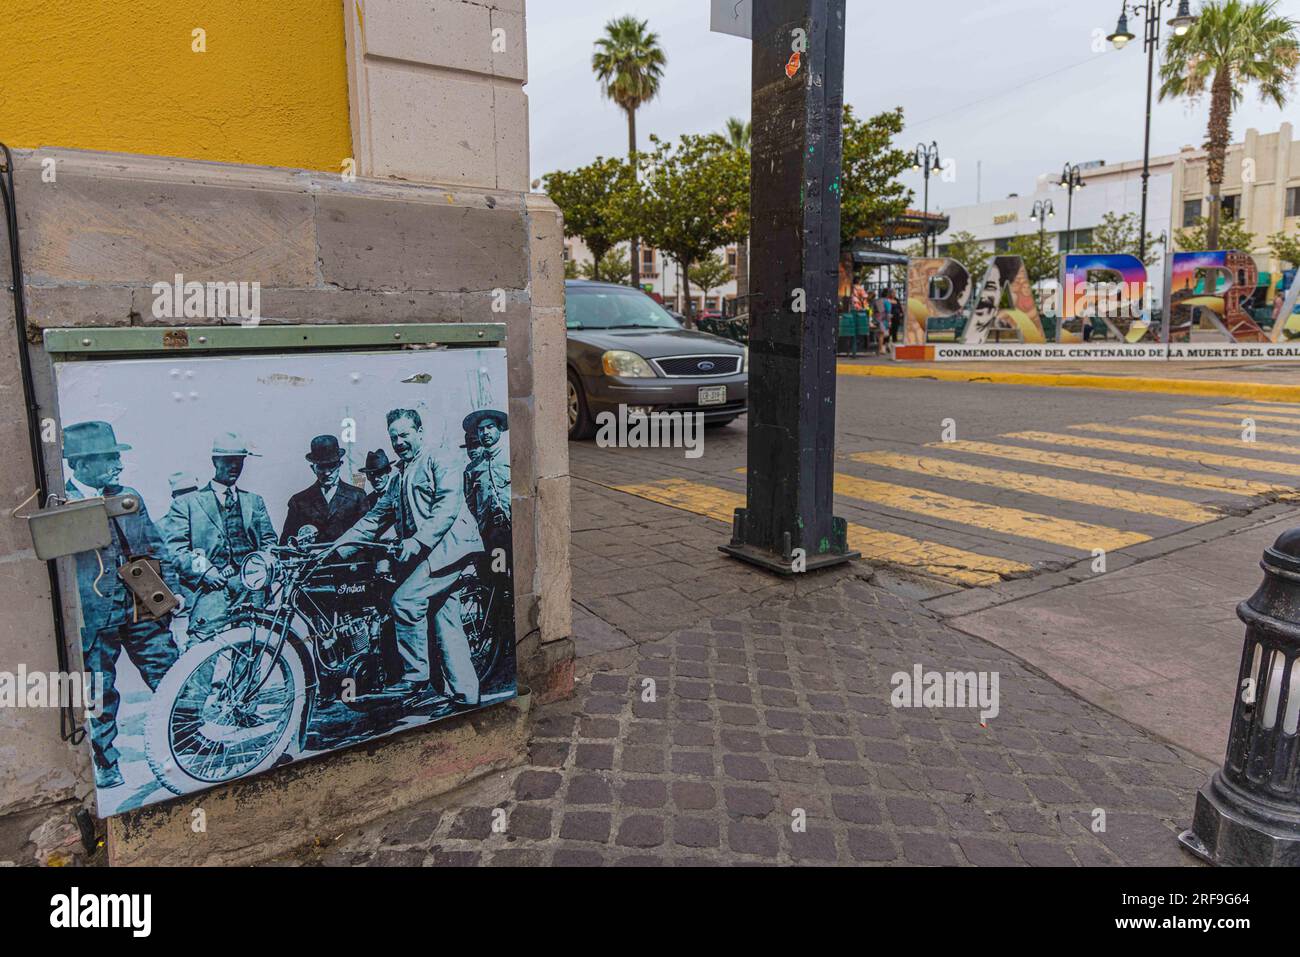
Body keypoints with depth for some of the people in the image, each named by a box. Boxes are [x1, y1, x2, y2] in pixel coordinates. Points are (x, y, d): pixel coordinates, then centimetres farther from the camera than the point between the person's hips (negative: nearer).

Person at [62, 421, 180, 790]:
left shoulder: (128, 497, 8)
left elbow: (155, 548, 14)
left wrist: (171, 589, 9)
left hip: (143, 610, 3)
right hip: (94, 618, -3)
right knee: (100, 696, 8)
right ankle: (106, 765, 25)